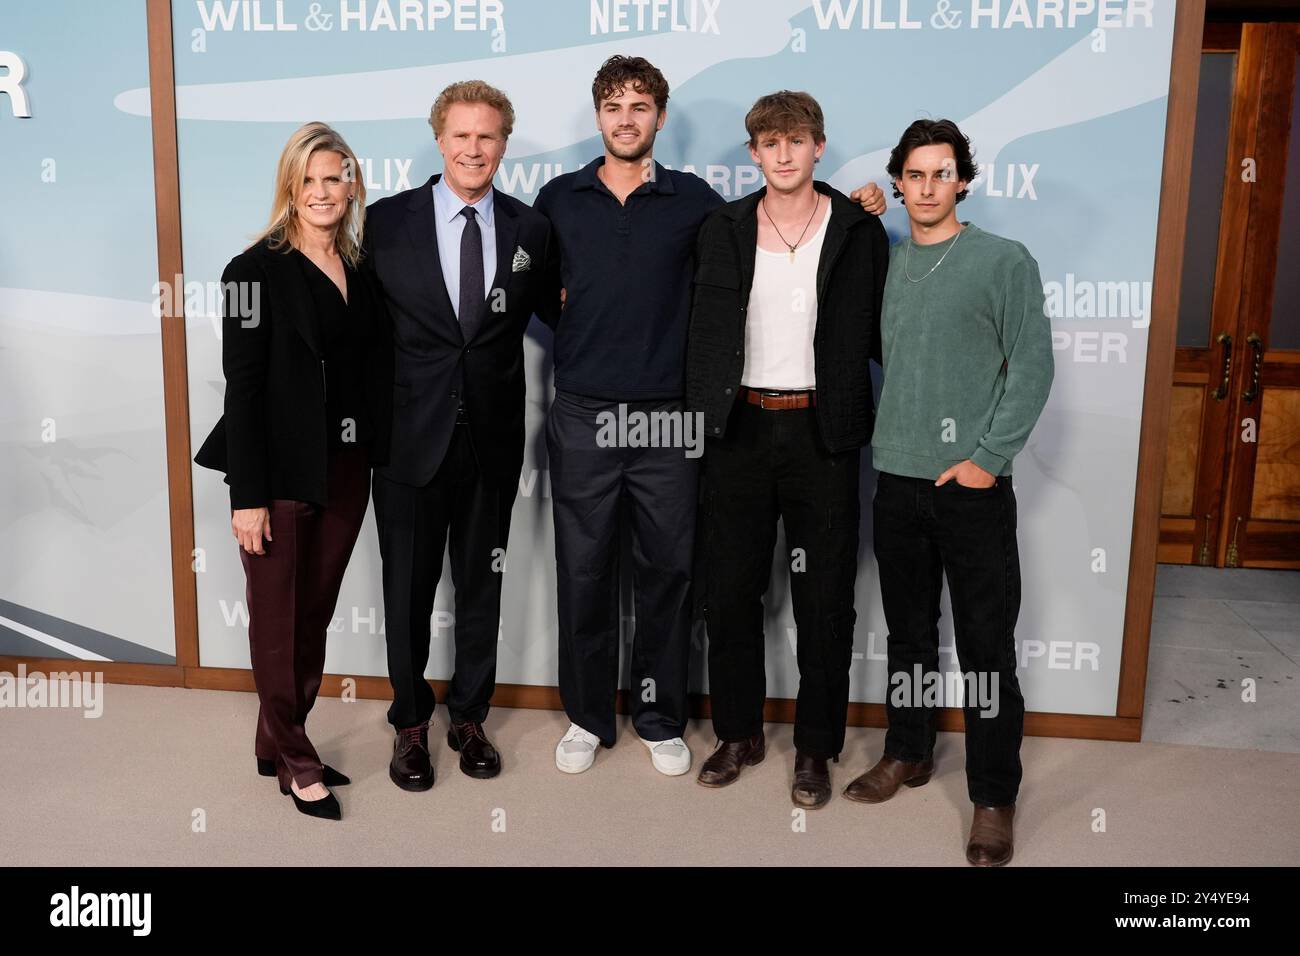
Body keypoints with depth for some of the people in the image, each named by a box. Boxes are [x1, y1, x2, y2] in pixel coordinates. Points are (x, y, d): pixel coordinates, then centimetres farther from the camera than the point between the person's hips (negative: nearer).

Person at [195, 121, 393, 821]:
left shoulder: (362, 273, 8)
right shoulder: (258, 270, -7)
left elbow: (372, 376, 10)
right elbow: (242, 388, -11)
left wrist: (371, 461, 2)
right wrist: (247, 494, -15)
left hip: (346, 470, 5)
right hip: (280, 472, -5)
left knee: (316, 613, 13)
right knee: (276, 619, 6)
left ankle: (279, 743, 29)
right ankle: (296, 761, 22)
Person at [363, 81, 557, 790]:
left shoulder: (530, 230, 2)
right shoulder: (388, 220, -3)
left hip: (492, 438, 2)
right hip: (411, 435, -1)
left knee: (482, 586, 13)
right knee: (408, 589, 9)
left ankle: (468, 718, 32)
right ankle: (410, 724, 29)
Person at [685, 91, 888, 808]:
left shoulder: (858, 231, 2)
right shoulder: (724, 230, 7)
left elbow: (870, 333, 5)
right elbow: (706, 331, 6)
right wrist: (705, 416, 0)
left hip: (819, 431, -2)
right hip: (739, 430, 2)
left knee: (824, 600, 5)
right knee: (730, 590, 10)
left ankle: (815, 748, 21)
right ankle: (739, 733, 27)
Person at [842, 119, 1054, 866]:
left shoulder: (1005, 260, -3)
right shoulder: (884, 264, 11)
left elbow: (1034, 366, -7)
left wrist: (988, 458, -12)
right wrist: (888, 441, 3)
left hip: (973, 484, -4)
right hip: (897, 478, 4)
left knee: (987, 646, 1)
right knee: (909, 630, 15)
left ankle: (995, 796, 13)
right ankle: (908, 753, 31)